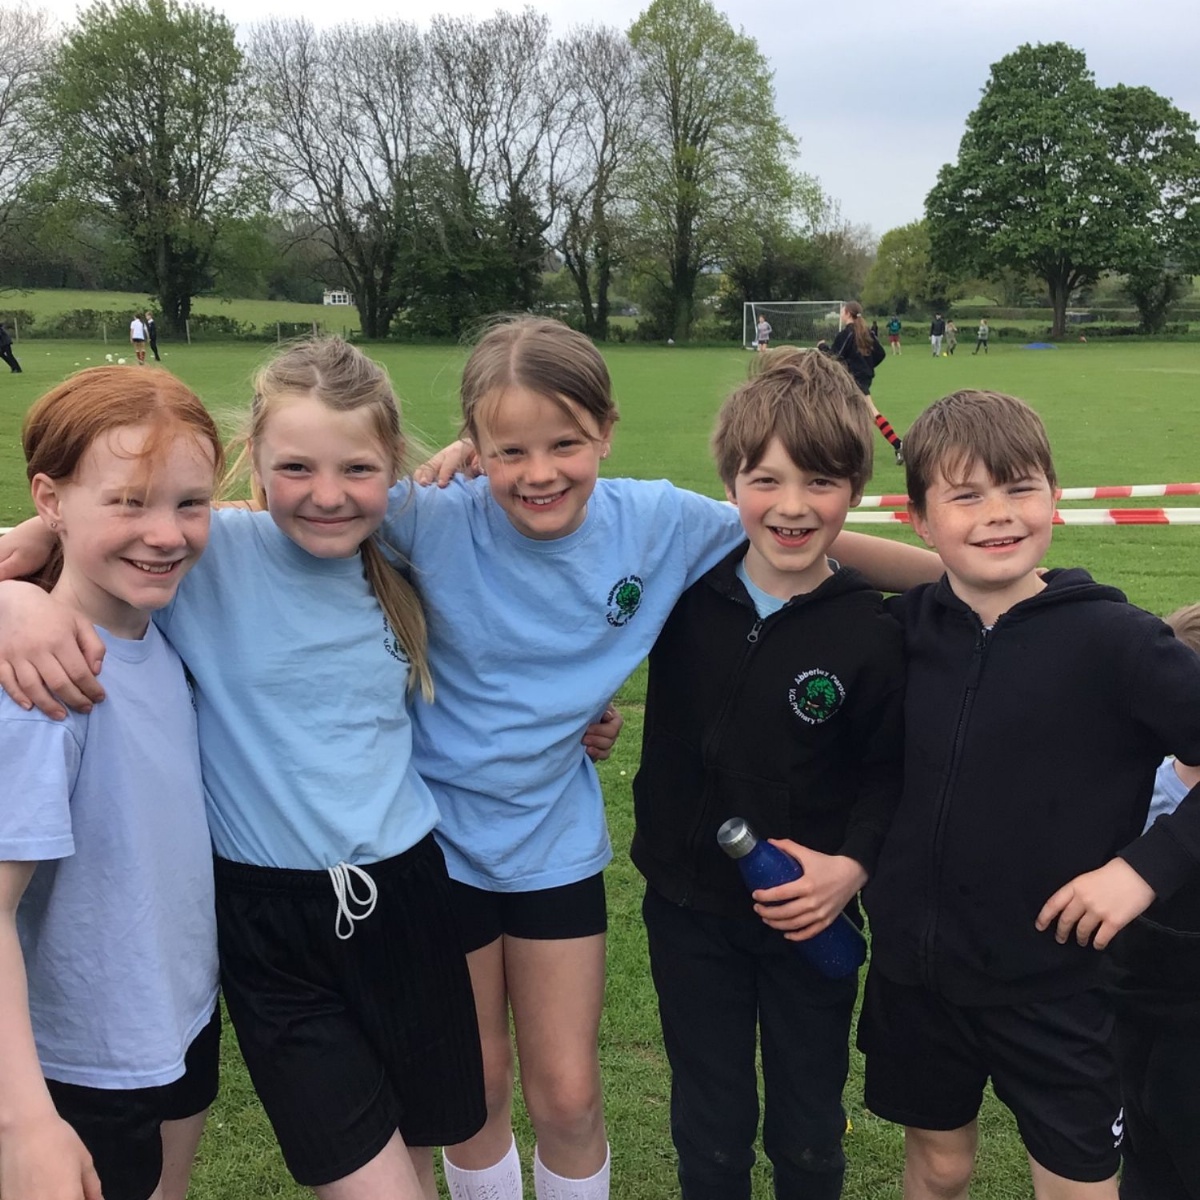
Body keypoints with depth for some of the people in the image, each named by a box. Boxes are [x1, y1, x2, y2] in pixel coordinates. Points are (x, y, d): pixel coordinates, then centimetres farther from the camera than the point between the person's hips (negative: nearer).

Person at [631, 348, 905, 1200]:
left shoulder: (873, 632, -14)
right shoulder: (682, 587, -10)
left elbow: (891, 770, -6)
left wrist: (855, 863, -21)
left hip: (811, 920, -1)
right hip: (689, 912, 1)